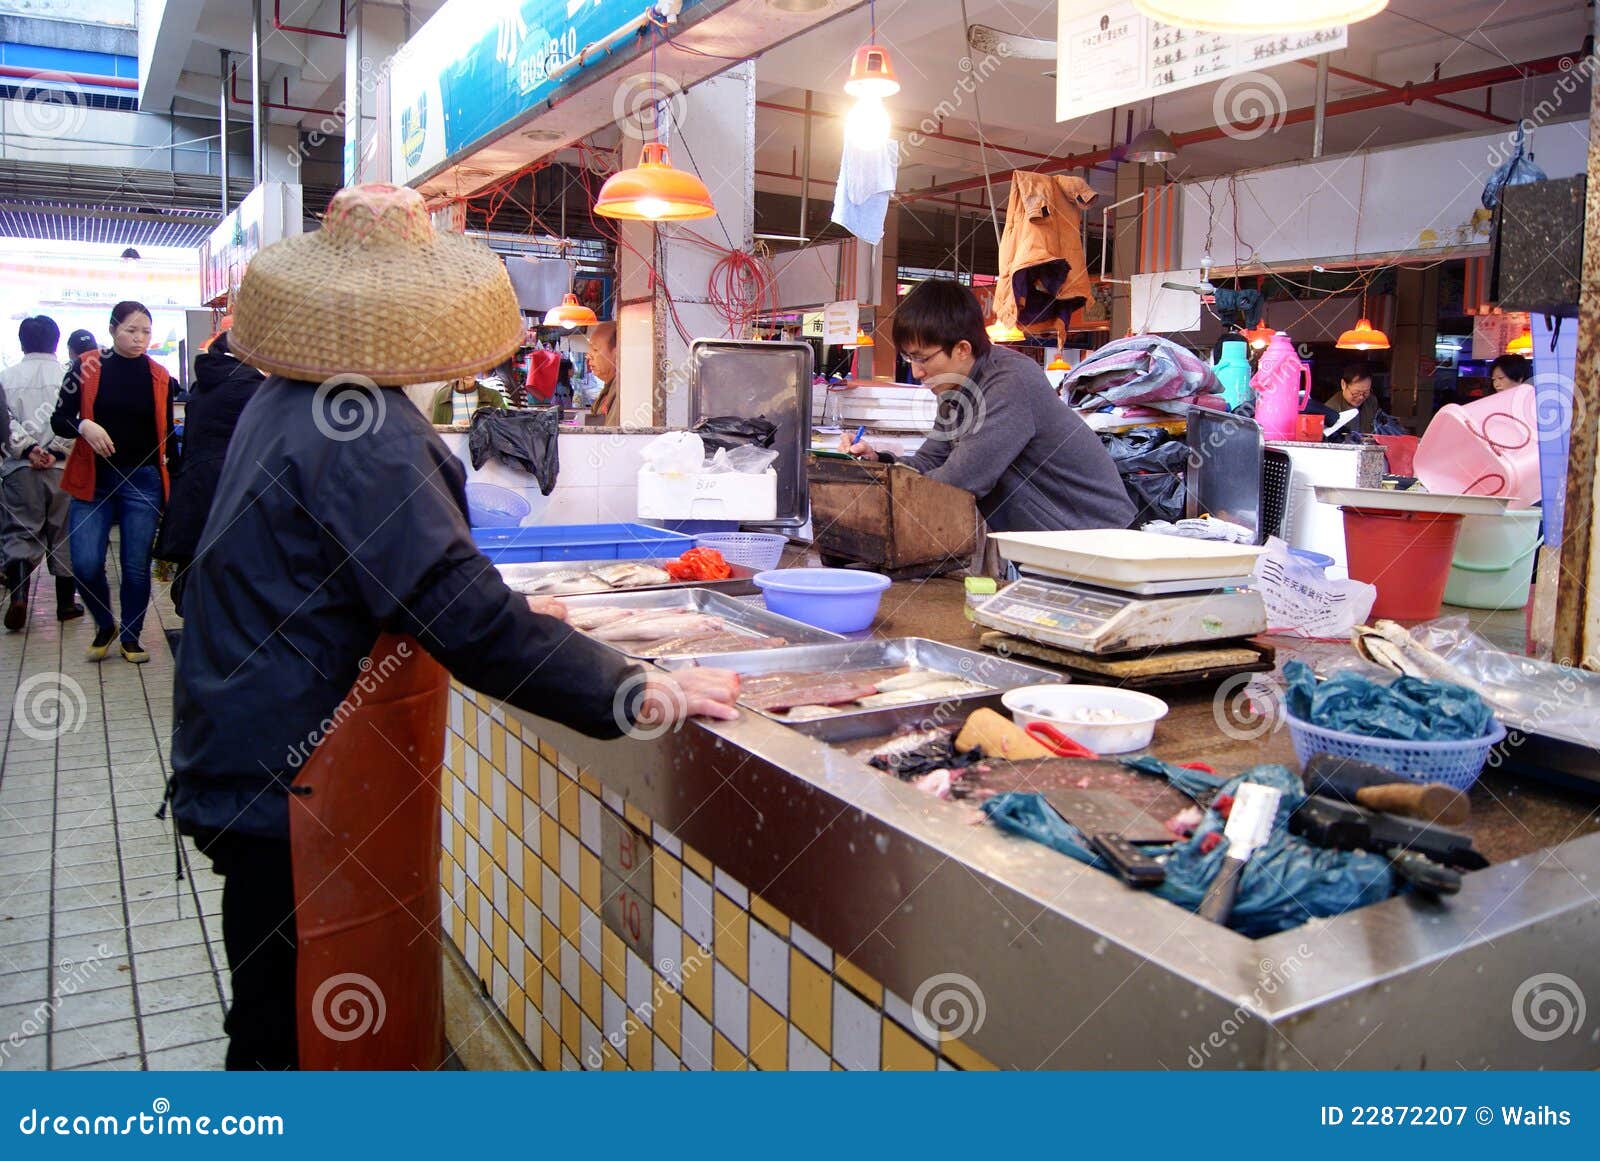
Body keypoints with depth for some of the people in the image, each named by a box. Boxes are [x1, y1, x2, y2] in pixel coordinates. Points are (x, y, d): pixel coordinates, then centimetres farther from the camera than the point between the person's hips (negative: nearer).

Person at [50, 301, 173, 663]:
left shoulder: (159, 377, 4)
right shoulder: (86, 367, 0)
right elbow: (59, 420, 1)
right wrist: (84, 426, -20)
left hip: (143, 480, 1)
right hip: (94, 479, -1)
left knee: (137, 566, 4)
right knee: (85, 565, -6)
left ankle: (130, 637, 20)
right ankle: (105, 626, 20)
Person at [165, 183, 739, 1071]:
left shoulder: (288, 401, 9)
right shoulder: (364, 436, -23)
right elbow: (469, 626, -29)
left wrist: (507, 611, 18)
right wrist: (637, 695, -27)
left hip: (251, 761, 10)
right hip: (304, 795, -10)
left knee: (277, 1012, 26)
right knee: (306, 1034, 7)